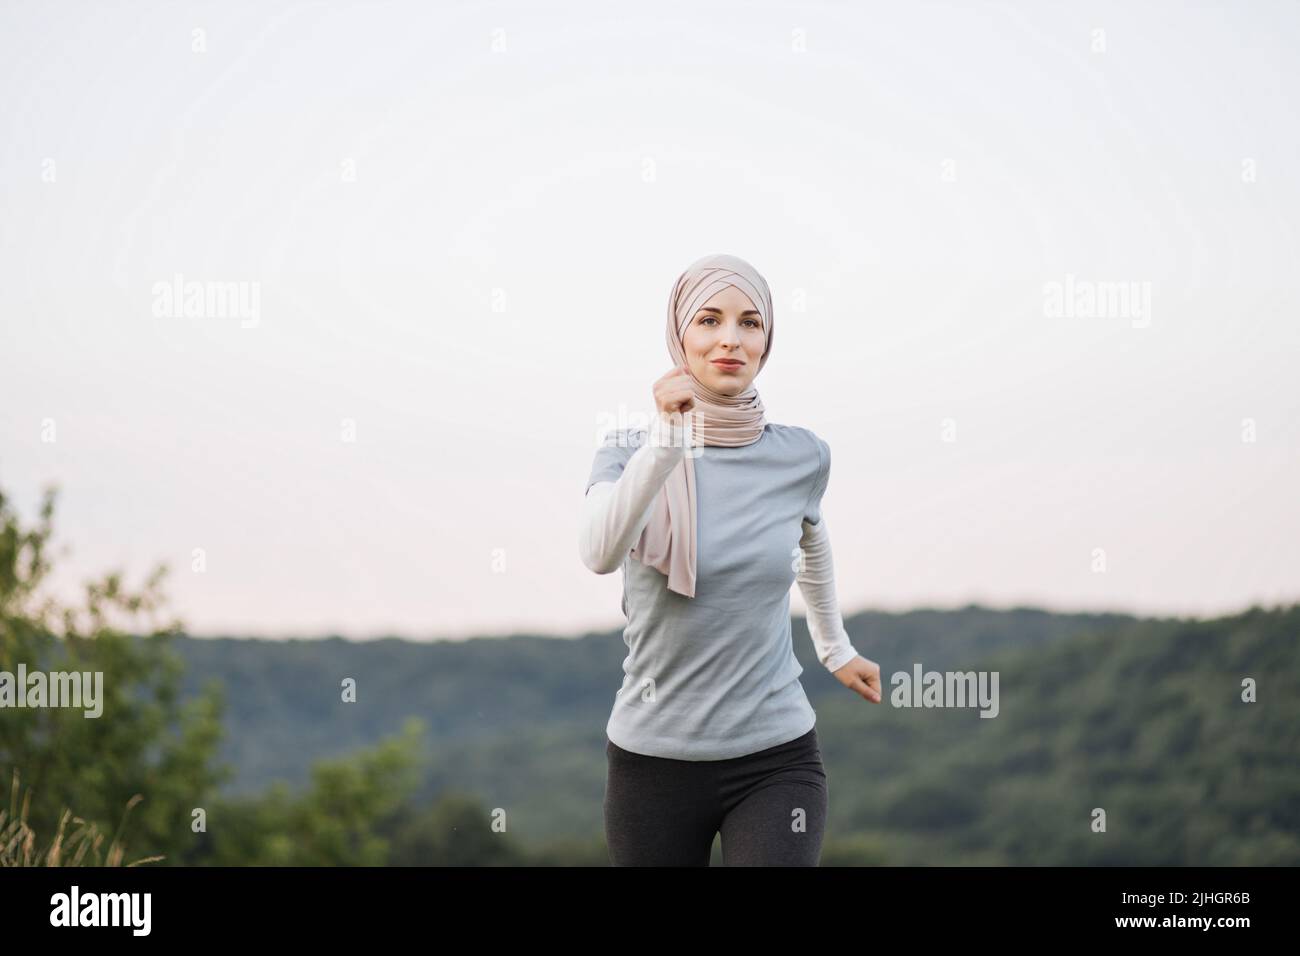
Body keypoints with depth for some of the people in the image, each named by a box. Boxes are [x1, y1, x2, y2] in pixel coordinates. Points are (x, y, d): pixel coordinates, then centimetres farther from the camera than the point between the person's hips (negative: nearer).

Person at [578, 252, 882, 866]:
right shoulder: (631, 452, -7)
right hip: (655, 760, 0)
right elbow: (600, 554, -28)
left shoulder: (801, 457, 0)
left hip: (776, 757, 1)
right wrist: (668, 442, -36)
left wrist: (835, 648, 33)